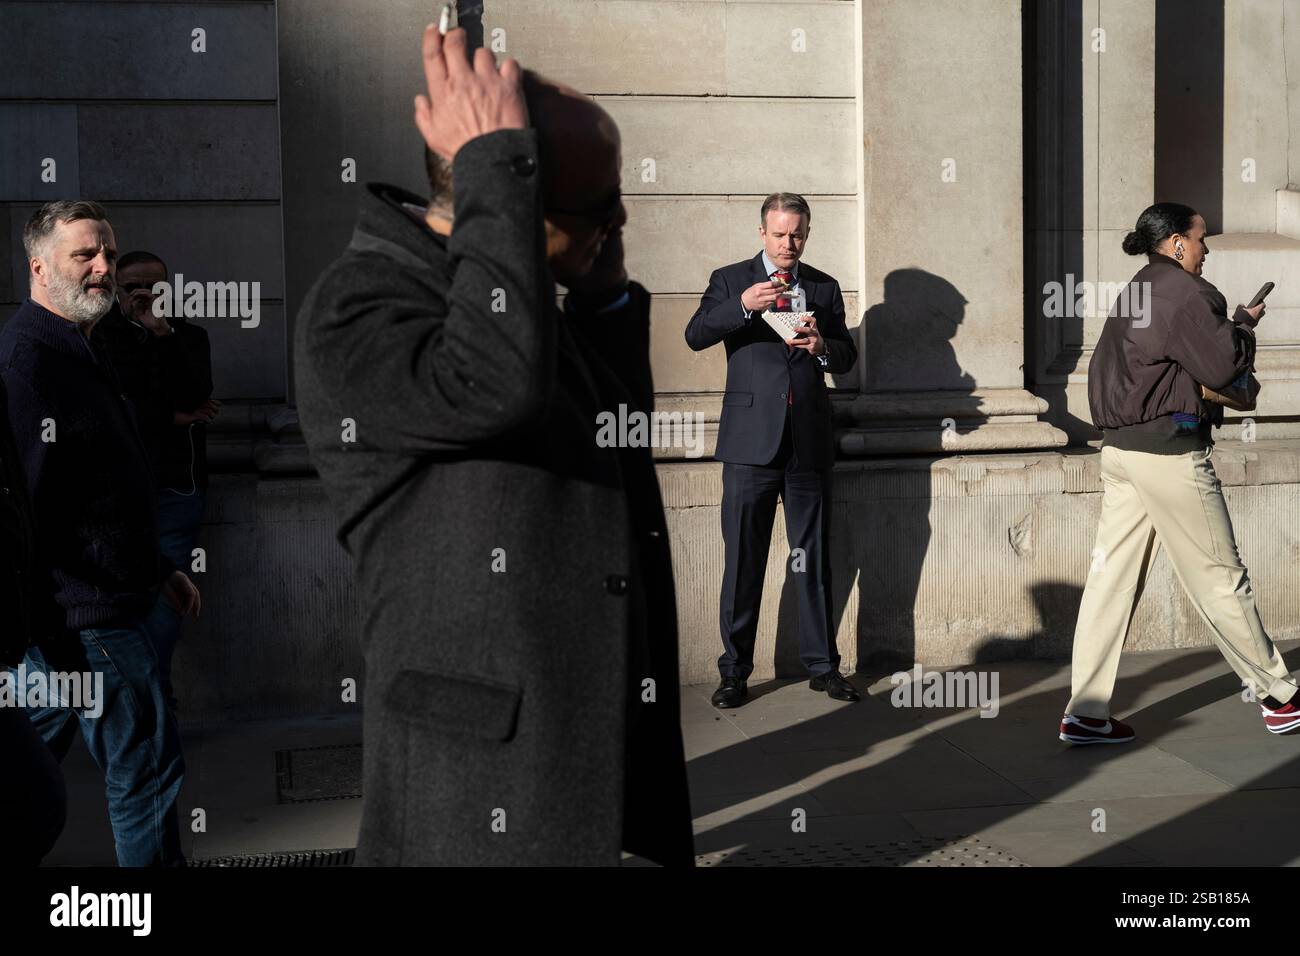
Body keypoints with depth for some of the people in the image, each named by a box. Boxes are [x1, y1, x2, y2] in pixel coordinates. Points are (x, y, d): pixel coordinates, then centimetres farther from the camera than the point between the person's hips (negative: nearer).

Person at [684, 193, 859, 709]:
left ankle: (822, 666, 16)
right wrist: (743, 306, -23)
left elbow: (847, 357, 12)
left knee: (814, 558, 7)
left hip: (809, 441, 2)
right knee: (743, 559, 0)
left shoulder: (824, 287, 14)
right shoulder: (730, 280, 6)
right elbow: (695, 335, -8)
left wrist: (823, 347, -10)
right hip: (752, 439, -2)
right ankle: (735, 671, 8)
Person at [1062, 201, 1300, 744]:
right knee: (1220, 576, 3)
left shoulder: (1133, 294, 17)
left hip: (1118, 449, 8)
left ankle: (1085, 713, 3)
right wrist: (1243, 326, 4)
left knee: (1111, 576, 5)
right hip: (1168, 448, -8)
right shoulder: (1184, 293, -10)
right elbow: (1222, 366, -15)